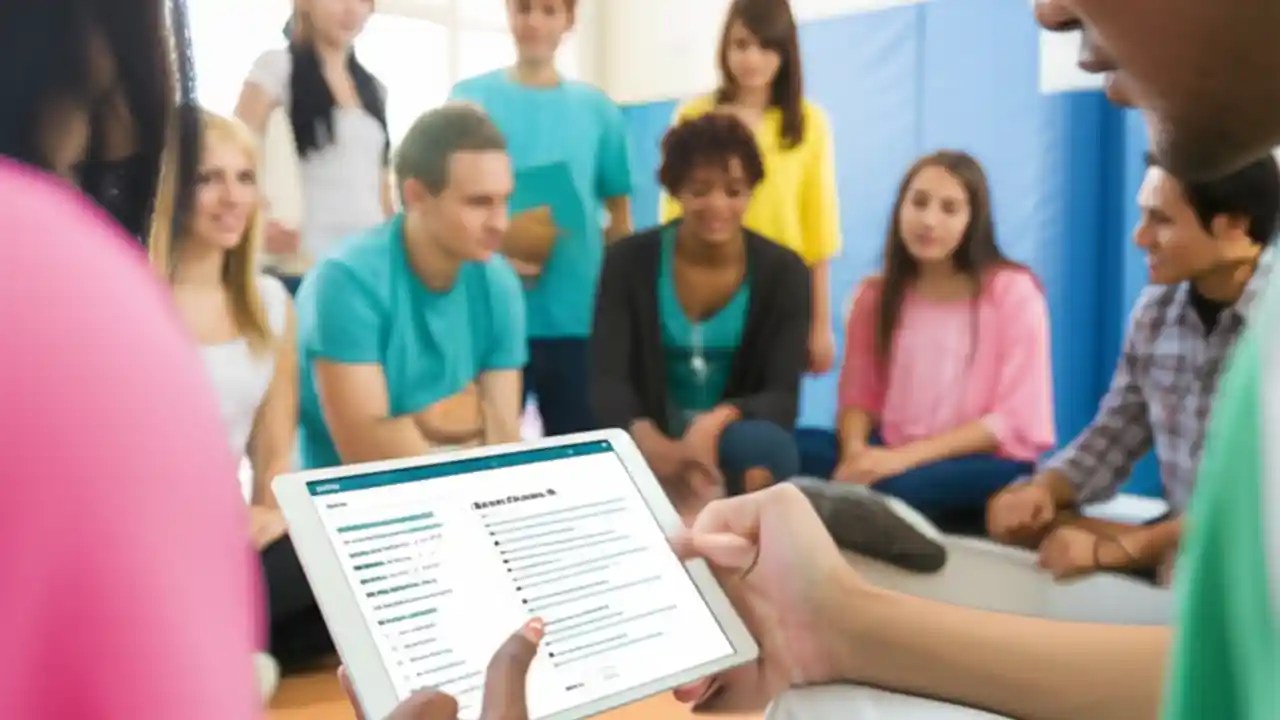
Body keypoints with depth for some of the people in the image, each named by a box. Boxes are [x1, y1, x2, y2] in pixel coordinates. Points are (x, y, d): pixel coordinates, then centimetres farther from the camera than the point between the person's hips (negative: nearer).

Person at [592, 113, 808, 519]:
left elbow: (782, 397, -11)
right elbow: (607, 381, -14)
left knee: (765, 448, -35)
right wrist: (653, 445, -36)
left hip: (736, 440, 0)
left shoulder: (782, 272, -4)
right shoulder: (629, 261, -6)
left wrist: (719, 422, -34)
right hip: (650, 446, 0)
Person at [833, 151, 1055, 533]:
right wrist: (855, 453, -19)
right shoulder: (875, 295, 11)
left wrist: (904, 457, -18)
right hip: (888, 460, 4)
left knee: (887, 491, -36)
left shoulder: (1013, 291, -4)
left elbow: (1016, 420, -9)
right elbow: (858, 396, 6)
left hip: (987, 464, -4)